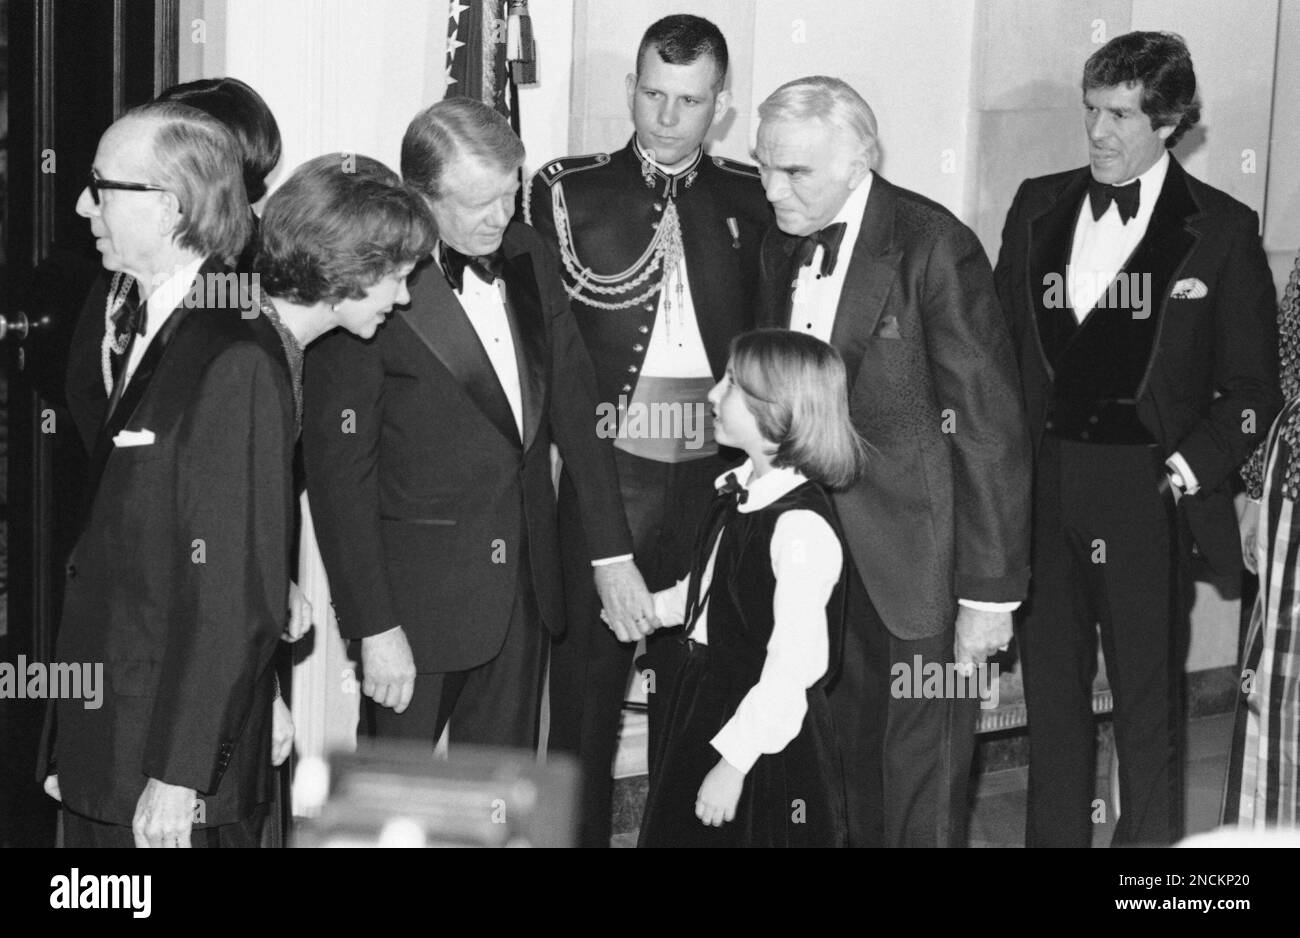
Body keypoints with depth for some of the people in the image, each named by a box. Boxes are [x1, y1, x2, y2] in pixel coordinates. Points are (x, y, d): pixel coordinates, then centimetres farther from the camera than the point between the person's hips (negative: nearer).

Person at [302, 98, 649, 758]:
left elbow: (576, 404, 11)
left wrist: (612, 552, 9)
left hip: (524, 580, 6)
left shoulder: (527, 257, 3)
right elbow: (338, 473, -14)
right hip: (419, 596, -5)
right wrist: (374, 628, -15)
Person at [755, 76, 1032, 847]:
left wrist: (990, 594, -15)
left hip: (914, 564, -6)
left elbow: (991, 428, -15)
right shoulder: (784, 247, 7)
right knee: (848, 768, 13)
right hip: (819, 548, 6)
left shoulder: (934, 248, -16)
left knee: (922, 794, 3)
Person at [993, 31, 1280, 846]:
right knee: (1051, 689, 12)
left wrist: (1189, 466, -11)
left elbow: (1253, 387, 0)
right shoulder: (1039, 208, 8)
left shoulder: (1220, 230, -2)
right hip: (1040, 486, 4)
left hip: (1144, 495, -3)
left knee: (1149, 700, 5)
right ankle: (1054, 834, 25)